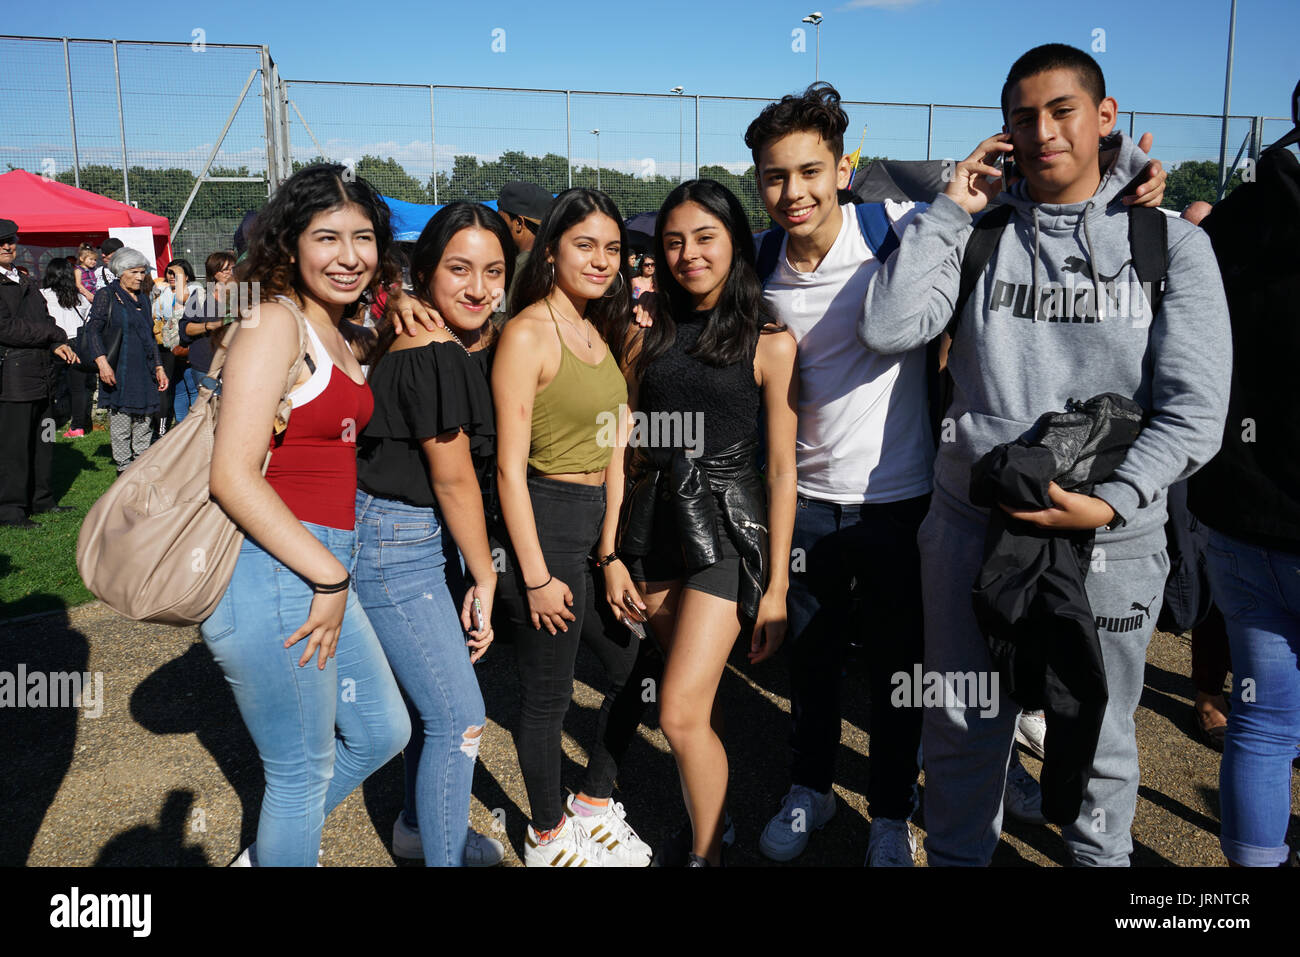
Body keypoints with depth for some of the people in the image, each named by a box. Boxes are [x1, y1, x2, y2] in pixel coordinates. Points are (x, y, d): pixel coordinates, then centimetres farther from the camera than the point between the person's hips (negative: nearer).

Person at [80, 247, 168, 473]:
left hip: (144, 371, 6)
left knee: (145, 422, 5)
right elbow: (92, 329, -7)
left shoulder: (143, 298, 17)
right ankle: (124, 467, 6)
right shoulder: (107, 295, -1)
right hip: (118, 371, -6)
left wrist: (159, 367, 18)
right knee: (120, 422, -3)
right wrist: (102, 361, -20)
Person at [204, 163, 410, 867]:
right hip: (270, 571, -9)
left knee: (382, 732, 22)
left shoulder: (346, 339, 14)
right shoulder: (274, 322, -13)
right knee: (304, 774, 6)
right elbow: (233, 477, -20)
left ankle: (262, 856, 40)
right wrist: (330, 577, -18)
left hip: (319, 566, 9)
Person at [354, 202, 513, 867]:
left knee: (435, 696, 23)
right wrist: (485, 575, -7)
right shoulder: (433, 355, -23)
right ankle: (442, 858, 12)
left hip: (429, 537, 10)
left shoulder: (467, 343, 6)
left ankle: (419, 826, 44)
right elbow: (454, 477, -16)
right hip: (392, 544, -10)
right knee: (460, 715, -5)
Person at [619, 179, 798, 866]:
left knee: (681, 714, -9)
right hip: (655, 521, 5)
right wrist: (615, 557, 8)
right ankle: (706, 825, 34)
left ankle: (706, 852, 14)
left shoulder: (768, 343, -4)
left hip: (726, 527, -4)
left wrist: (777, 585, -7)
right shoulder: (648, 336, 8)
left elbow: (781, 469, -5)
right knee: (697, 700, 14)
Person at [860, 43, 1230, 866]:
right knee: (962, 731, 16)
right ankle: (956, 857, 39)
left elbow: (1195, 410, -6)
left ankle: (1099, 858, 41)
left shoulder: (1171, 242, 0)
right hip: (972, 523, 1)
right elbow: (885, 328, -11)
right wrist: (949, 209, -8)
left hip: (1110, 537, -1)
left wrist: (1111, 503, -17)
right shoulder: (978, 233, 3)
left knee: (1096, 744, 15)